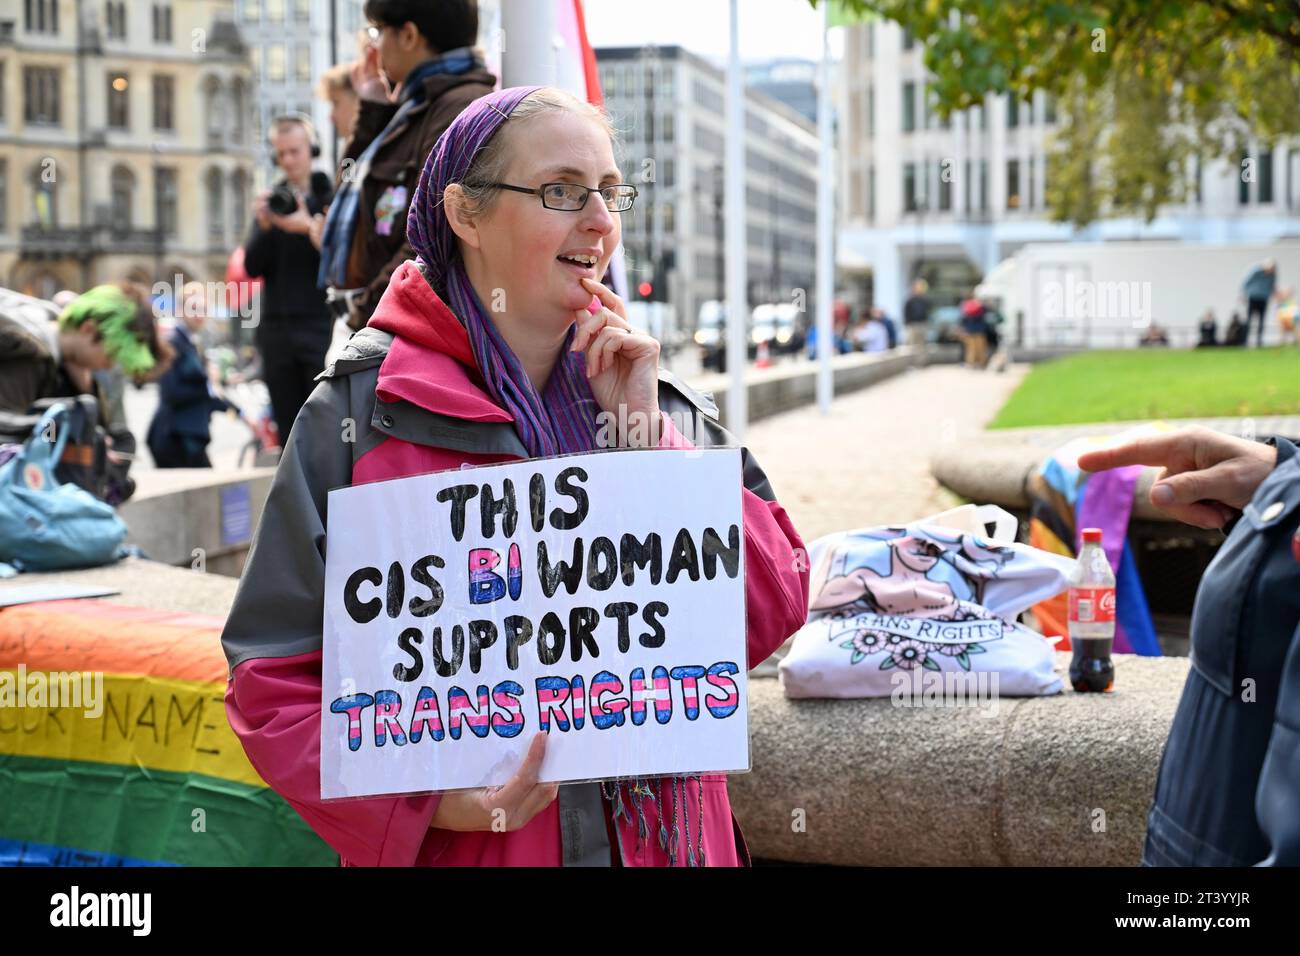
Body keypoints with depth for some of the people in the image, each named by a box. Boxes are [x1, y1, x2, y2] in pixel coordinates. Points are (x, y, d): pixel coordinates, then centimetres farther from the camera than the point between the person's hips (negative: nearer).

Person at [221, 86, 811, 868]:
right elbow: (274, 677, -9)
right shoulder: (364, 413, -9)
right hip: (456, 846, -3)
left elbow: (772, 614, -5)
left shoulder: (668, 406, 3)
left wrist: (648, 436, -13)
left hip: (661, 835, 4)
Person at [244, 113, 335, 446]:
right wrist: (264, 226, -9)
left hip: (321, 327, -4)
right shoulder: (271, 199, 13)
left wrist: (310, 228, -19)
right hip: (278, 328, 4)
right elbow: (253, 267, 7)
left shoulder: (331, 196, 2)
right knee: (290, 433, 6)